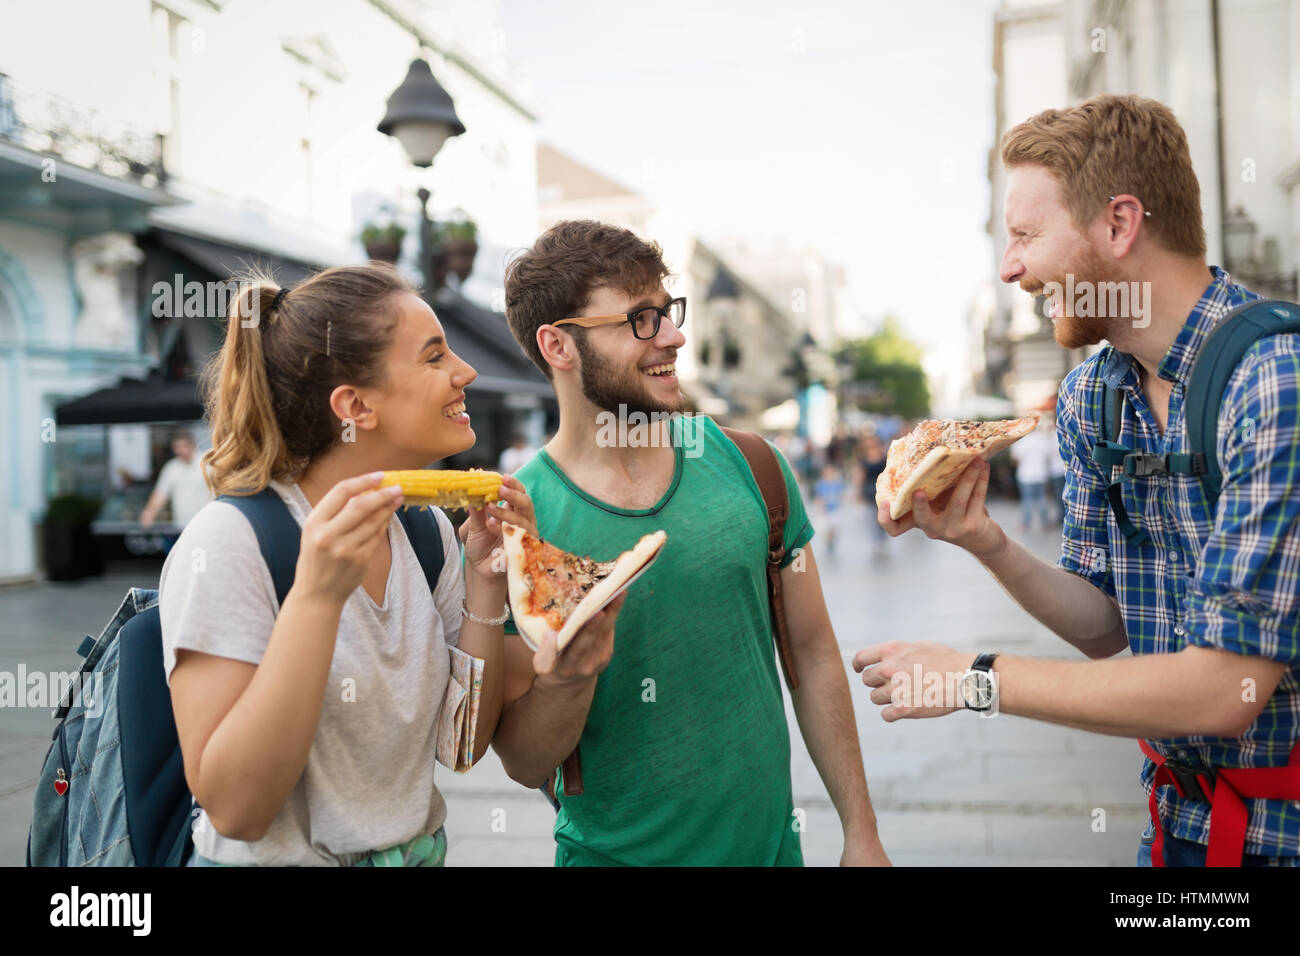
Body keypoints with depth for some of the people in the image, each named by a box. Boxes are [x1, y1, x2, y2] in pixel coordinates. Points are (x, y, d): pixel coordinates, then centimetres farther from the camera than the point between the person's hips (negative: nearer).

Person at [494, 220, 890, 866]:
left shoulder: (748, 467, -6)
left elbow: (813, 653, 1)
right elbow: (524, 764, -10)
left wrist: (862, 833, 1)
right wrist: (567, 678, -30)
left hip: (770, 841, 3)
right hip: (613, 850, -2)